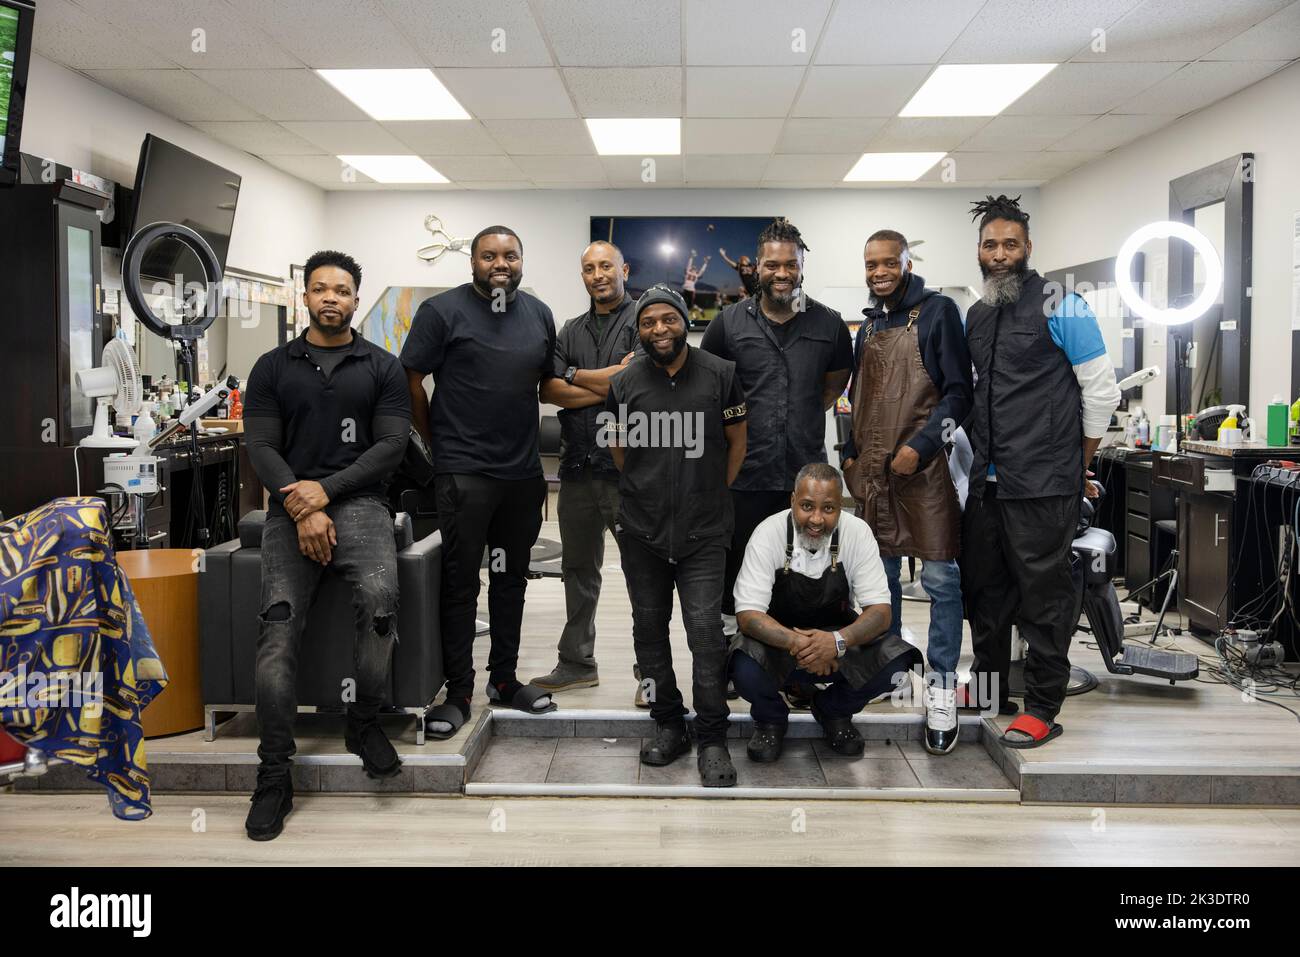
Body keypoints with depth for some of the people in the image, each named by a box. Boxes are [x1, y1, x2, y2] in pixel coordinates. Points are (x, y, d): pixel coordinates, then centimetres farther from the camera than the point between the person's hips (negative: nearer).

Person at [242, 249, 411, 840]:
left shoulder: (382, 367, 11)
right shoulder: (273, 367, 14)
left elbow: (391, 445, 2)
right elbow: (261, 447, 5)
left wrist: (326, 490, -10)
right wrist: (302, 509, -12)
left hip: (358, 501, -1)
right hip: (290, 507, 1)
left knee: (380, 598, -30)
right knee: (278, 627, -17)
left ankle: (364, 722, -7)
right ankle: (274, 776, -11)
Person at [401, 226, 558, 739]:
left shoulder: (539, 314, 11)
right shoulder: (442, 310, -5)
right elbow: (411, 380, -5)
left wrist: (524, 440, 14)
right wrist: (440, 443, -1)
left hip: (524, 471, 5)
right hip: (463, 473, -5)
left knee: (511, 578, 14)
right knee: (460, 583, 0)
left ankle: (504, 678, 28)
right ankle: (458, 692, 10)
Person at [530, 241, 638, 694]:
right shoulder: (571, 330, 16)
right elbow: (549, 390, 2)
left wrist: (577, 376, -3)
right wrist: (611, 382, -9)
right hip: (578, 465, 6)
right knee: (578, 568, 14)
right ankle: (577, 663, 25)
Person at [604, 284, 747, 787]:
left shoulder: (720, 374, -1)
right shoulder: (624, 383, 3)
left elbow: (737, 441, 9)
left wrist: (713, 494, 9)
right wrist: (650, 489, 12)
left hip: (703, 531, -2)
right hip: (641, 530, 3)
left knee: (705, 629, -8)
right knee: (649, 627, 10)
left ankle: (712, 739, 3)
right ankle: (667, 724, 25)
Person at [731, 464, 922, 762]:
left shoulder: (857, 532, -15)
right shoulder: (769, 533, -20)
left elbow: (880, 611, -16)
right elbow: (748, 614, -23)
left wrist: (837, 641, -36)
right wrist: (796, 642, -42)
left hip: (838, 637, 2)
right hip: (779, 639, -2)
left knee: (895, 665, -25)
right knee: (746, 670, -35)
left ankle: (833, 712, 8)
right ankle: (770, 721, 4)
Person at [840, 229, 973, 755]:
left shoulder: (938, 311, -3)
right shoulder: (868, 324, 16)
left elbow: (960, 392, -8)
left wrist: (920, 445, -16)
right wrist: (851, 453, 13)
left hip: (922, 464, -6)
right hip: (871, 468, 6)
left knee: (941, 578, -5)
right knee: (880, 574, 12)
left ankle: (942, 685, 5)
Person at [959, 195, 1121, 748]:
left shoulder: (1060, 308, -8)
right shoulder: (975, 317, 13)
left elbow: (1101, 390, -7)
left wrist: (1078, 468, -2)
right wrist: (983, 452, 15)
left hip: (1042, 487, -7)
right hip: (987, 483, 7)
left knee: (1043, 596, 0)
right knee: (985, 587, 16)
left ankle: (1043, 709, 11)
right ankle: (989, 686, 32)